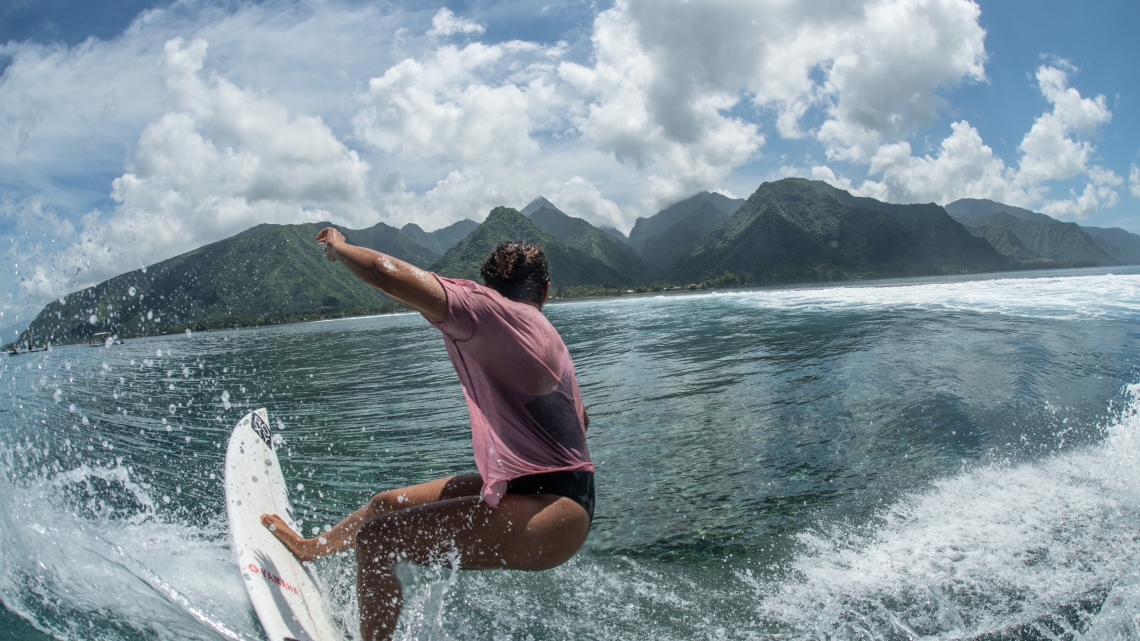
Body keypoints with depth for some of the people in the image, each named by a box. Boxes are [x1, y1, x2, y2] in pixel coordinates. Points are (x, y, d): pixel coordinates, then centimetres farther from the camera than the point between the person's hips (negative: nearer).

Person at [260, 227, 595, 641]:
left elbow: (386, 272, -20)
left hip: (550, 515, -10)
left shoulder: (484, 305, -12)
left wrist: (337, 247, 2)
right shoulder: (549, 337, 14)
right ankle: (309, 548, 50)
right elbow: (581, 419, 25)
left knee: (375, 540, -10)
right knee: (389, 504, 22)